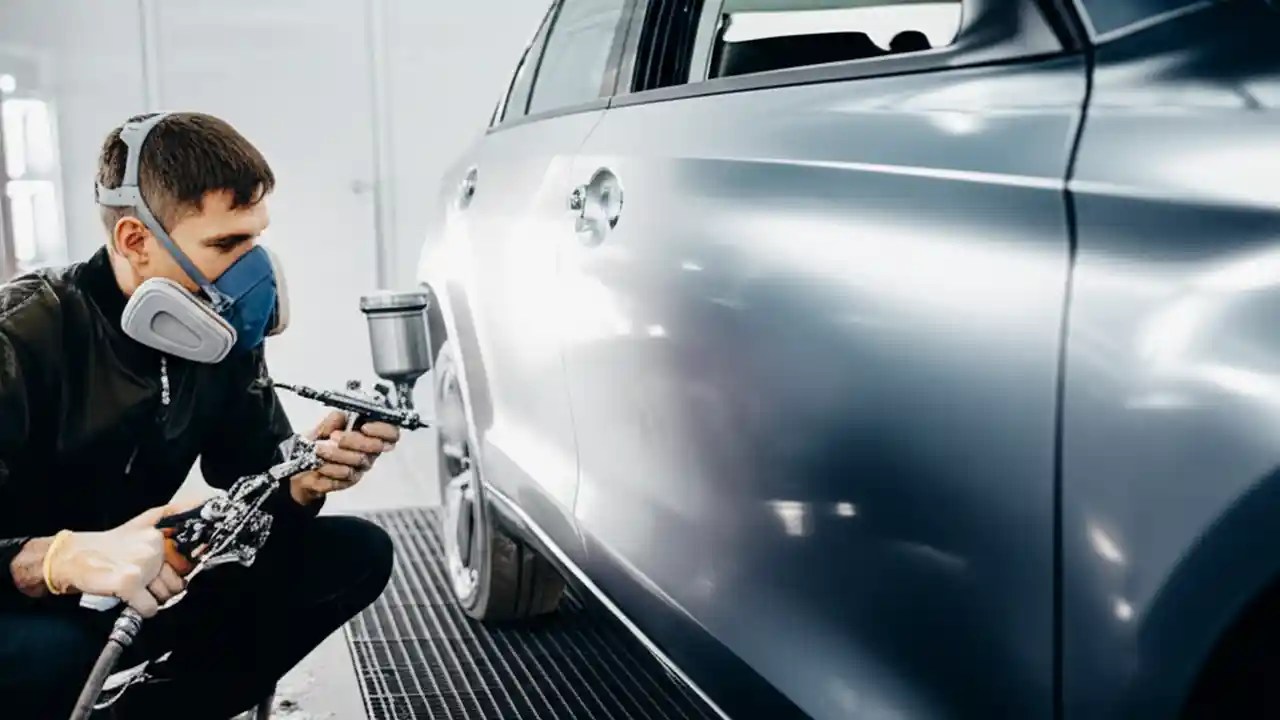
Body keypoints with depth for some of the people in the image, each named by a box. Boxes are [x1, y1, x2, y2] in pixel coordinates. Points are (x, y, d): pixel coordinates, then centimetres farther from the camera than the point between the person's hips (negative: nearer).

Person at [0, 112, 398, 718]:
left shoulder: (220, 334, -6)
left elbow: (256, 474, -1)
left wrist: (305, 477, -23)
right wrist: (65, 559, -48)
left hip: (134, 595, 6)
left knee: (357, 552, -6)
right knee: (52, 654, -40)